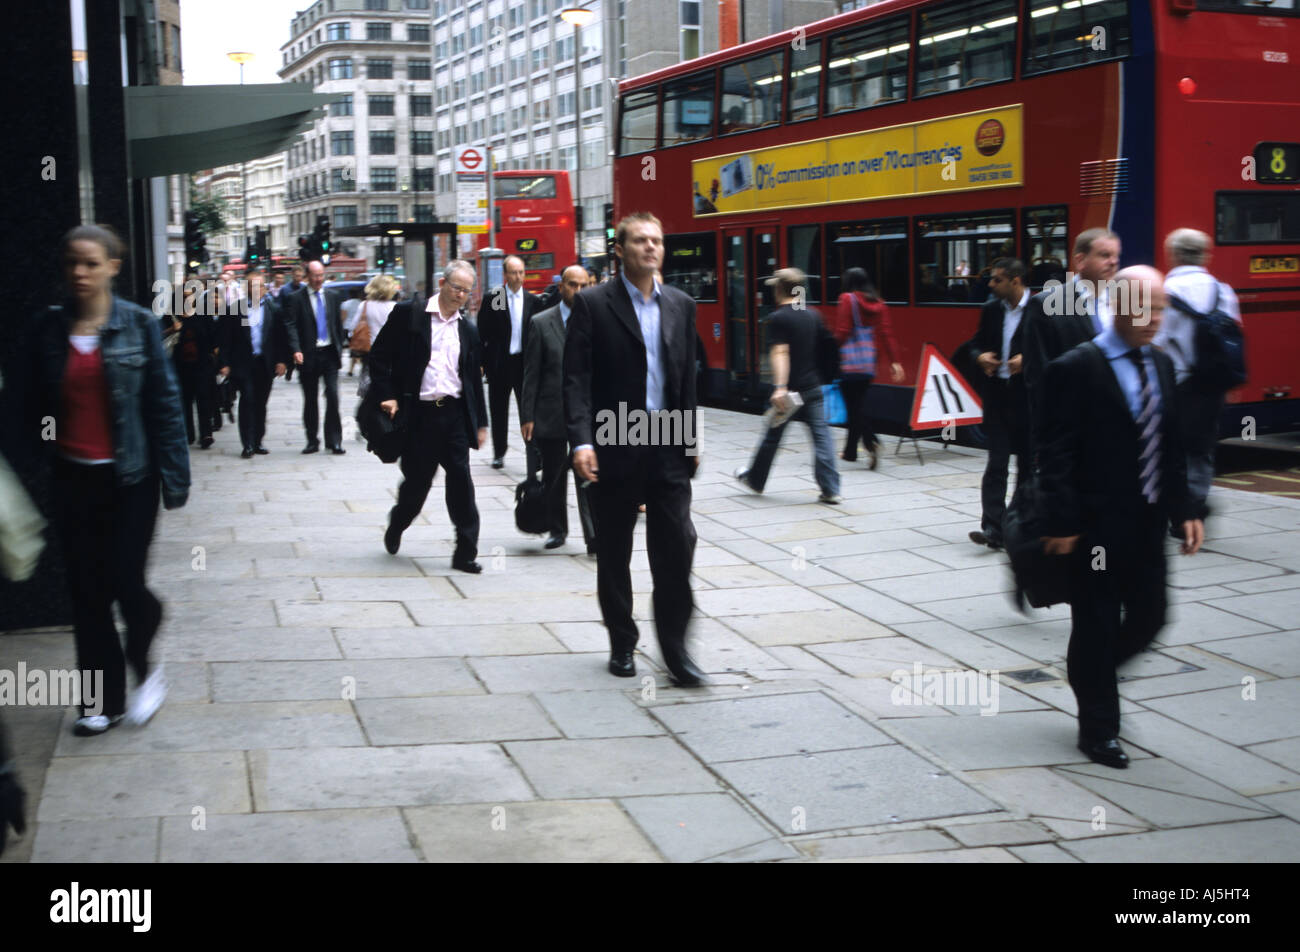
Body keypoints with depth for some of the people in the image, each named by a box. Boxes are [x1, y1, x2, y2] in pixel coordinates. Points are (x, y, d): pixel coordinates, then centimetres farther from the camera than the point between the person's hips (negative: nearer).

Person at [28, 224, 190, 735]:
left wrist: (175, 476, -8)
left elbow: (164, 402, -5)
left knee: (125, 583, -5)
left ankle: (144, 671, 23)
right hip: (73, 478, 3)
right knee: (86, 592, 7)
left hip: (128, 479, -3)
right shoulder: (50, 328, 2)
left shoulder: (138, 325, -5)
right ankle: (105, 697, 20)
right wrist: (41, 462, 3)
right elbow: (39, 404, 8)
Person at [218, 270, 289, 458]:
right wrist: (226, 363, -5)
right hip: (244, 363, -2)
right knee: (247, 402, -9)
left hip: (265, 363, 2)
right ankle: (247, 445, -6)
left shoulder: (273, 309, 5)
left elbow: (281, 337, 7)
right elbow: (226, 338, 0)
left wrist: (282, 360, 0)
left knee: (261, 404, 8)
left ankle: (257, 442, 17)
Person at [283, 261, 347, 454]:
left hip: (330, 353, 2)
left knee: (332, 396, -7)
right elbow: (290, 326, -9)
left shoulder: (332, 296, 10)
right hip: (308, 356, -2)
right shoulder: (296, 299, -1)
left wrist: (340, 349, 11)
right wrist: (296, 350, -21)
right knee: (310, 400, 6)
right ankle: (312, 441, 16)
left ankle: (334, 441, -1)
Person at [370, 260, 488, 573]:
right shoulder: (408, 314, -1)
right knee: (416, 482, 7)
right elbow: (379, 354, 0)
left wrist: (481, 423, 13)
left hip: (455, 414, 3)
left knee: (461, 483, -1)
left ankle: (465, 552, 3)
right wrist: (386, 396, -8)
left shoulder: (468, 330, 12)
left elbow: (474, 379, 16)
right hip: (418, 414, -3)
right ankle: (396, 526, 36)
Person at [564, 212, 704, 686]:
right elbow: (575, 378, -8)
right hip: (614, 449, -3)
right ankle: (622, 645, 22)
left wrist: (690, 439, 12)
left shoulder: (681, 305, 10)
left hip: (668, 449, 3)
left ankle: (674, 647, 5)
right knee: (614, 554, 8)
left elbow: (687, 378, 15)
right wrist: (581, 440, -18)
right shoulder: (593, 304, -3)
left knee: (677, 548, -4)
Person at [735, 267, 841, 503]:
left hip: (790, 388, -4)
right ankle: (830, 490, -7)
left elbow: (780, 352, -22)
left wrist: (780, 387, -30)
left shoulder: (778, 318, -10)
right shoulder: (813, 316, 8)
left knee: (773, 435, 12)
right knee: (821, 435, 0)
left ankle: (755, 479, 30)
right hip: (813, 387, 4)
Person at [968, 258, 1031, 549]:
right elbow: (977, 343, 17)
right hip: (997, 394, 3)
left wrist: (1027, 359, -19)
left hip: (1028, 397, -3)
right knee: (996, 462, -4)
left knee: (1027, 461, 11)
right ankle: (993, 527, -8)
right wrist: (981, 357, -4)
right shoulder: (992, 310, 7)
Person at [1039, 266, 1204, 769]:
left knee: (1148, 617, 11)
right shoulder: (1075, 369, -13)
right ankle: (1098, 729, 20)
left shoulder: (1161, 365, 9)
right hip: (1097, 525, -7)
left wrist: (1183, 510, 7)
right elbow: (1056, 454, -15)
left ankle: (1090, 671, 39)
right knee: (1097, 624, 4)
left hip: (1147, 522, 7)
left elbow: (1171, 446, 14)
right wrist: (1062, 524, -18)